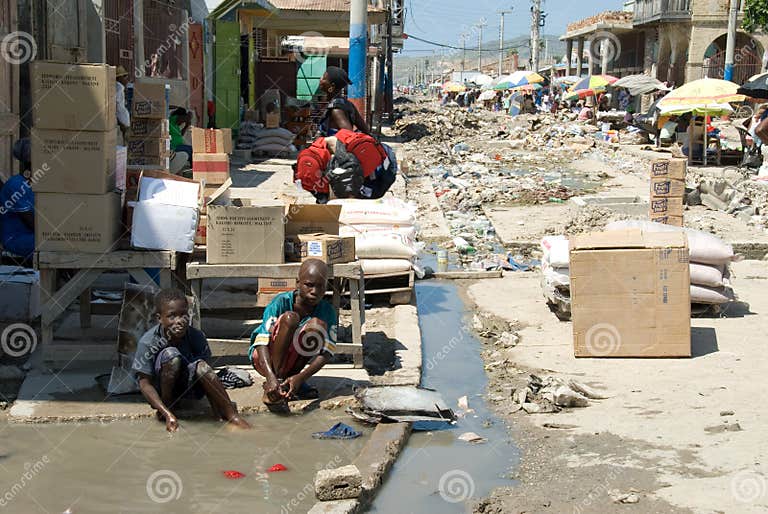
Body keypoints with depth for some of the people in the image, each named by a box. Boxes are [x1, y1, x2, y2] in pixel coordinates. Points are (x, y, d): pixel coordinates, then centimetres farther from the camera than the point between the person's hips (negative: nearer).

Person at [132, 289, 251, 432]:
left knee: (201, 366, -30)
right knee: (171, 355, -31)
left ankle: (231, 416, -29)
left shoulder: (196, 337, -18)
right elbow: (145, 383, -22)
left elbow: (205, 374, -13)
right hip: (162, 388, -2)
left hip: (188, 386, 3)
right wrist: (168, 414, -32)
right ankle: (164, 410, -15)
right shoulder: (148, 342, -25)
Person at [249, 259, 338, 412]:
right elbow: (262, 342, -29)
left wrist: (301, 377, -39)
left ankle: (288, 378, -12)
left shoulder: (327, 311, -13)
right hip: (264, 359, -3)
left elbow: (326, 353, -21)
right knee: (289, 318, -31)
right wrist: (270, 377, -46)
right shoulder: (281, 302, -21)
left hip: (293, 359, 3)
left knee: (318, 325, -25)